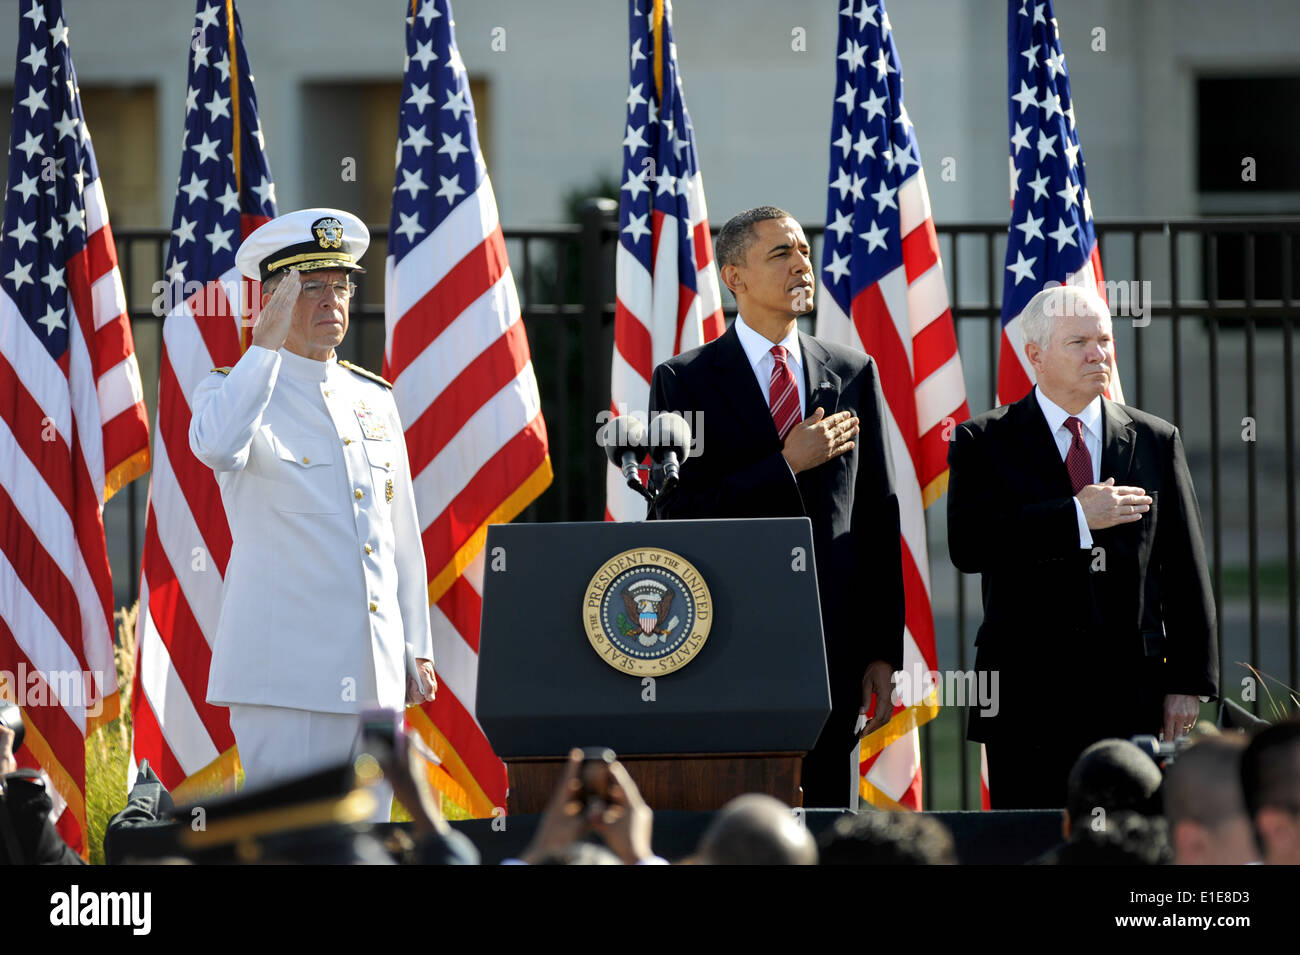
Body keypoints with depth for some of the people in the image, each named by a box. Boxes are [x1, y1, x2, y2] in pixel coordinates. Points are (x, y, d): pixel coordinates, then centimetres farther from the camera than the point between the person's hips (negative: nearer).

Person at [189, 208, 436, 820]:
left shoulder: (374, 399, 17)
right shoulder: (232, 390, 0)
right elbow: (217, 447, -26)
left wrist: (418, 650, 15)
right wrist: (267, 345, -20)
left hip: (377, 674, 6)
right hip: (286, 670, -6)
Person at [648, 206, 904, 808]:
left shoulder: (853, 374, 11)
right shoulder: (684, 382, 1)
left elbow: (878, 516, 11)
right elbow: (675, 516, -7)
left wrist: (884, 651, 6)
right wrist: (786, 464, -12)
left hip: (832, 645, 3)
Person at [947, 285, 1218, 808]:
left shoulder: (1156, 441, 11)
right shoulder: (984, 443, 4)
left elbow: (1185, 570, 10)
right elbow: (967, 544, -13)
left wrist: (1188, 681, 4)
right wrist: (1077, 516, -17)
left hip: (1131, 697, 2)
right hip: (1027, 696, -2)